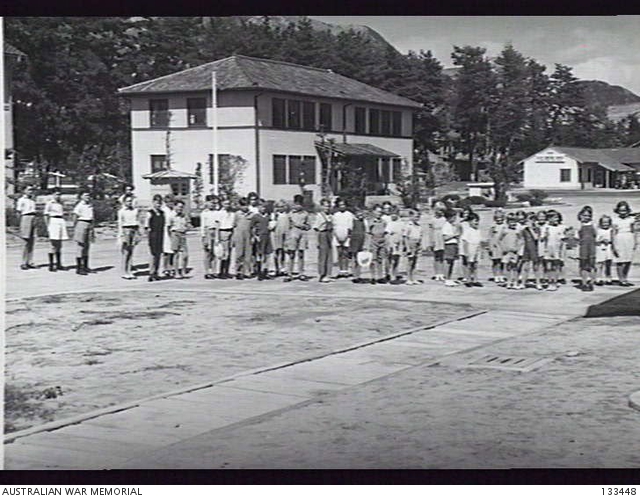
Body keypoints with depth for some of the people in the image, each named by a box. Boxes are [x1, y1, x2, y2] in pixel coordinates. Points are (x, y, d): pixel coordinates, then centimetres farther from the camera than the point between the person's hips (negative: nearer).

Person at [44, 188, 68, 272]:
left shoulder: (60, 203, 16)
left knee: (59, 245, 10)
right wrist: (48, 226, -8)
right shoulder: (50, 203, -3)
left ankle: (59, 264, 15)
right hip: (53, 222, -7)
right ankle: (51, 265, -5)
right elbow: (46, 216, -3)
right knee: (54, 245, -9)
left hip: (61, 222, 7)